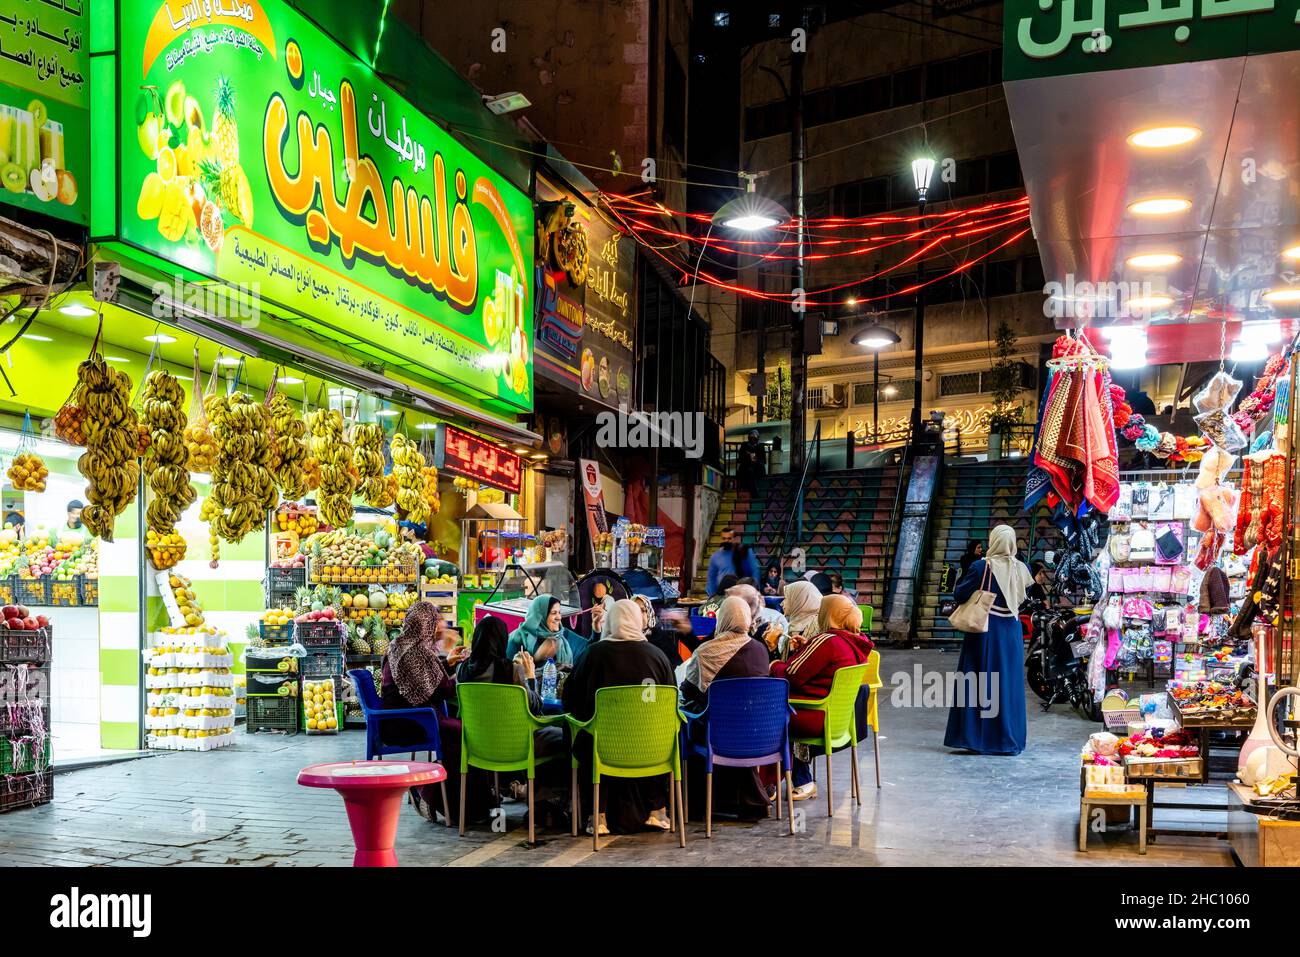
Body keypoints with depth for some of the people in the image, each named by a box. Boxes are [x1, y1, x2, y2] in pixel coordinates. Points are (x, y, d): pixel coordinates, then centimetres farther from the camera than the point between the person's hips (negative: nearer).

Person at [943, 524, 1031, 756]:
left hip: (985, 630, -3)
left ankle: (976, 737, 6)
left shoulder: (981, 567, -13)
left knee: (978, 684, 4)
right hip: (1011, 631, 3)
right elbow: (1024, 596, 12)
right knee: (1009, 683, 10)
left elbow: (959, 595, -10)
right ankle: (1009, 739, 14)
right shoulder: (1021, 568, -2)